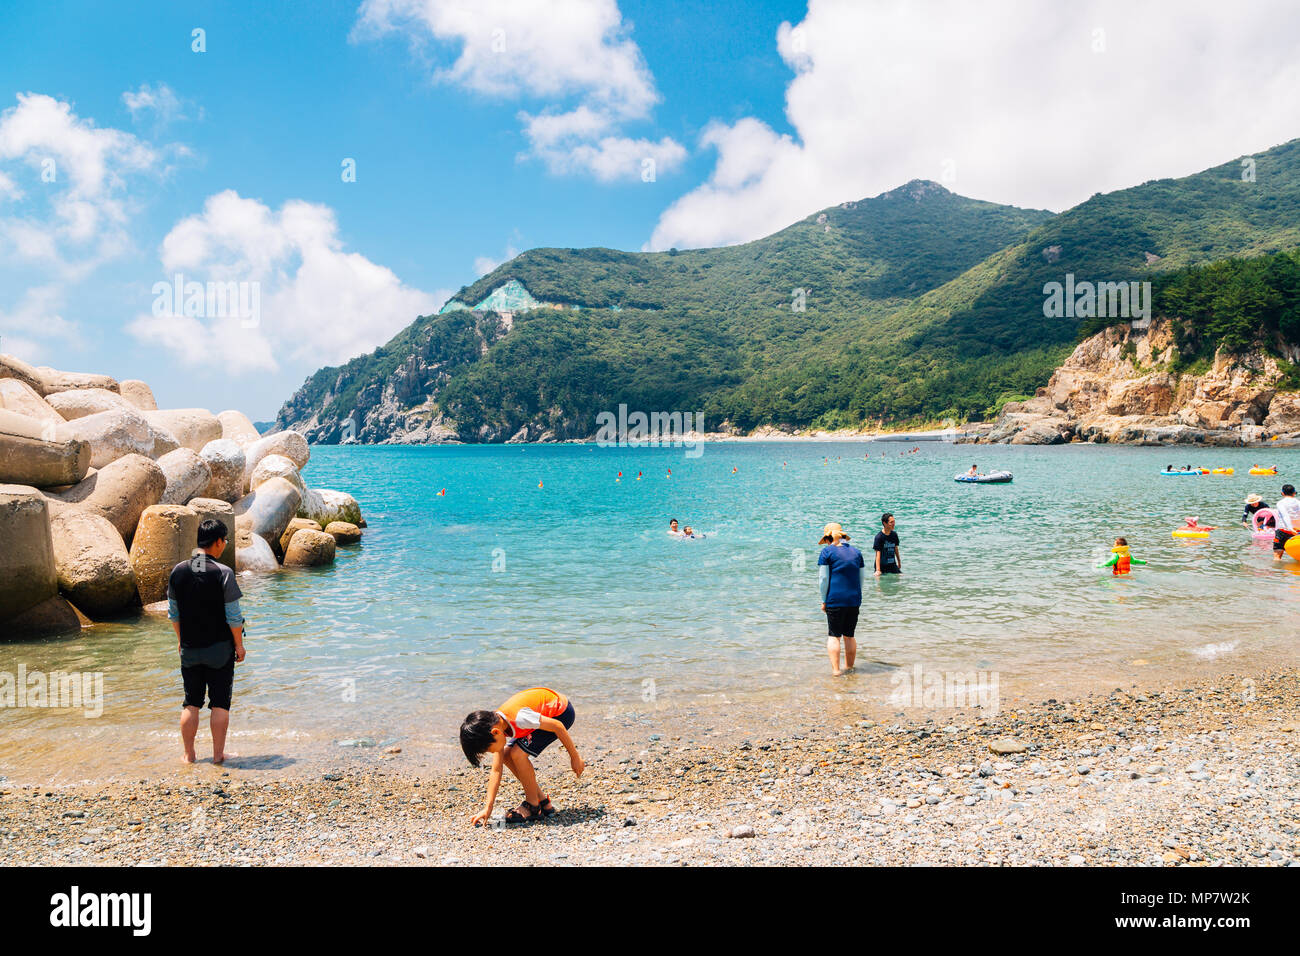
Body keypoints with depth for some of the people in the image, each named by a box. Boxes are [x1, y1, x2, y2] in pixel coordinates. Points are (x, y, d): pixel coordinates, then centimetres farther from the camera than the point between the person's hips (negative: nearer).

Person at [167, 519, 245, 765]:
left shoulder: (178, 572, 0)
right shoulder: (223, 573, -15)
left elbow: (173, 612, 9)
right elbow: (234, 616, -13)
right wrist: (239, 644, -2)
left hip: (190, 649, 4)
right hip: (220, 648, -4)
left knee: (191, 703, 14)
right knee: (219, 703, 5)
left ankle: (189, 754, 19)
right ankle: (218, 754, 10)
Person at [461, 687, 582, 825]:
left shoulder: (519, 718, -35)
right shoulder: (495, 723, -8)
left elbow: (557, 726, -26)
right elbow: (496, 771, -3)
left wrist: (574, 756, -16)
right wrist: (488, 808, -7)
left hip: (561, 711, -8)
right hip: (545, 712, 8)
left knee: (518, 753, -19)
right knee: (507, 755, 0)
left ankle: (533, 806, -2)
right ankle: (542, 801, 11)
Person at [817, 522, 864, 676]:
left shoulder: (827, 552, -3)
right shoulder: (856, 552, 13)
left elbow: (823, 579, -7)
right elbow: (861, 578, 15)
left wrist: (824, 601, 0)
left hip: (835, 600, -5)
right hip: (854, 600, 5)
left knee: (833, 636, -1)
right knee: (849, 635, 13)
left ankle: (835, 670, -9)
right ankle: (849, 668, 19)